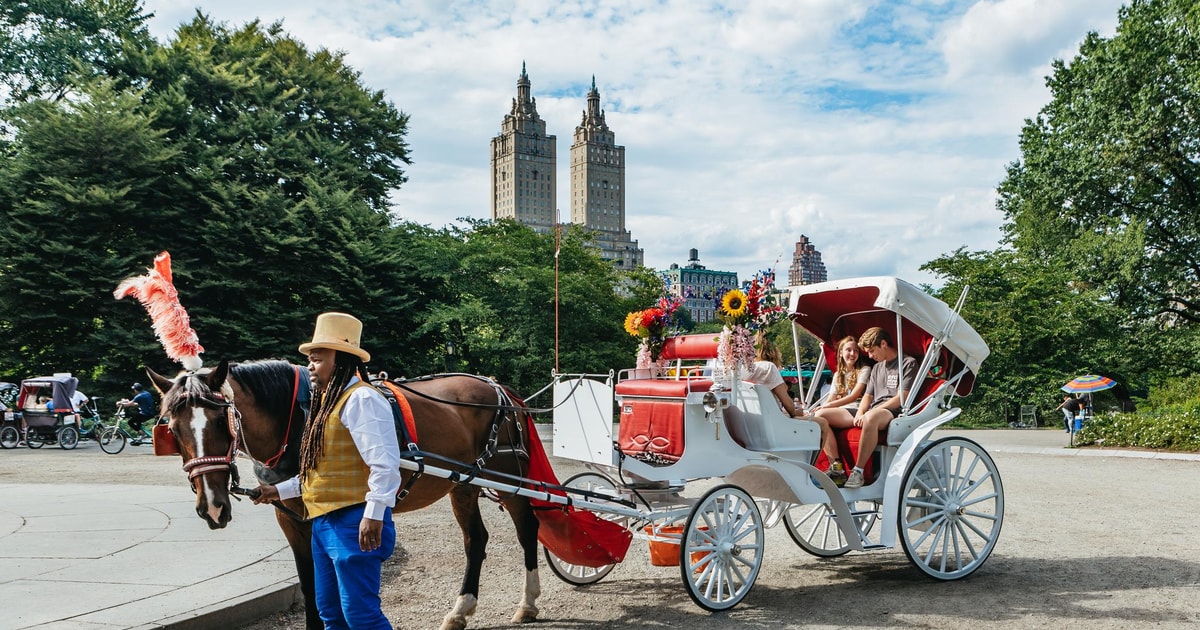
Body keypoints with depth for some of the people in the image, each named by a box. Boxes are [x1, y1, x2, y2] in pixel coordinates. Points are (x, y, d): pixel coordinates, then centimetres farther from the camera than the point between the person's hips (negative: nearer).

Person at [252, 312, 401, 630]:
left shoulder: (361, 400, -14)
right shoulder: (327, 402, 17)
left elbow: (383, 462, -23)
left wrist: (374, 514, -28)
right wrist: (279, 490, 22)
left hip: (353, 523, -10)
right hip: (325, 522, 10)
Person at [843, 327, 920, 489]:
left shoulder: (908, 363, 2)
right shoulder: (877, 367, 27)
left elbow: (901, 398, -8)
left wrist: (869, 412, -15)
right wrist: (860, 414, -1)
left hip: (894, 413, -8)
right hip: (874, 411, 8)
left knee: (872, 417, -44)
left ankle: (858, 471, -39)